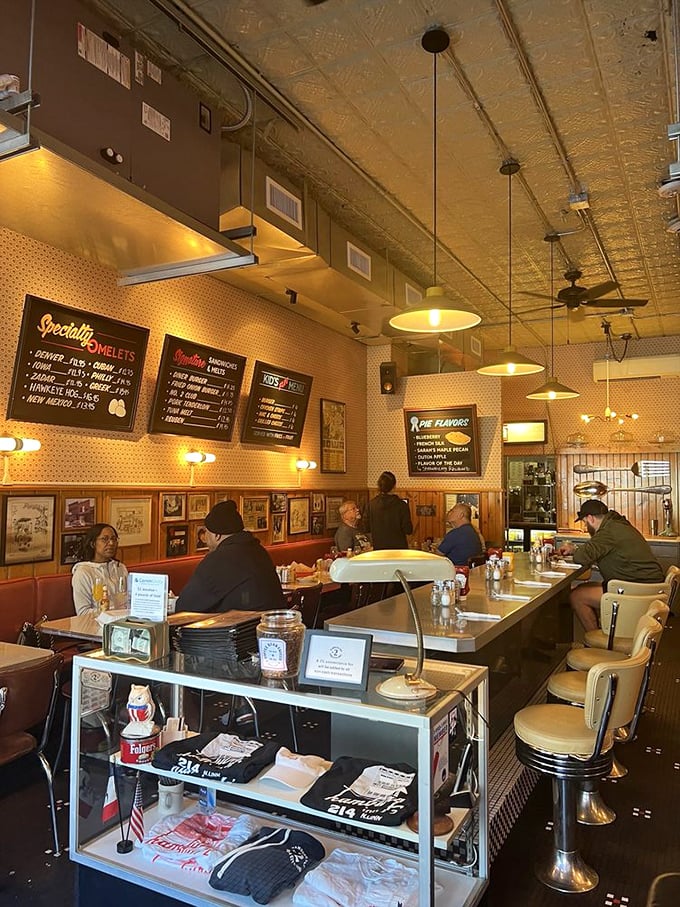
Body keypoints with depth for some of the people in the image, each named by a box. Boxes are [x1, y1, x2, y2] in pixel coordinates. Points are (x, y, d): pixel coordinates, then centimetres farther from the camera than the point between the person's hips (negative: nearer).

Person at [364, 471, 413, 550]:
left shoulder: (371, 504, -3)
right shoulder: (401, 504, -10)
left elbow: (367, 528, 3)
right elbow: (408, 530, -8)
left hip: (378, 547, 3)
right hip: (398, 547, -2)